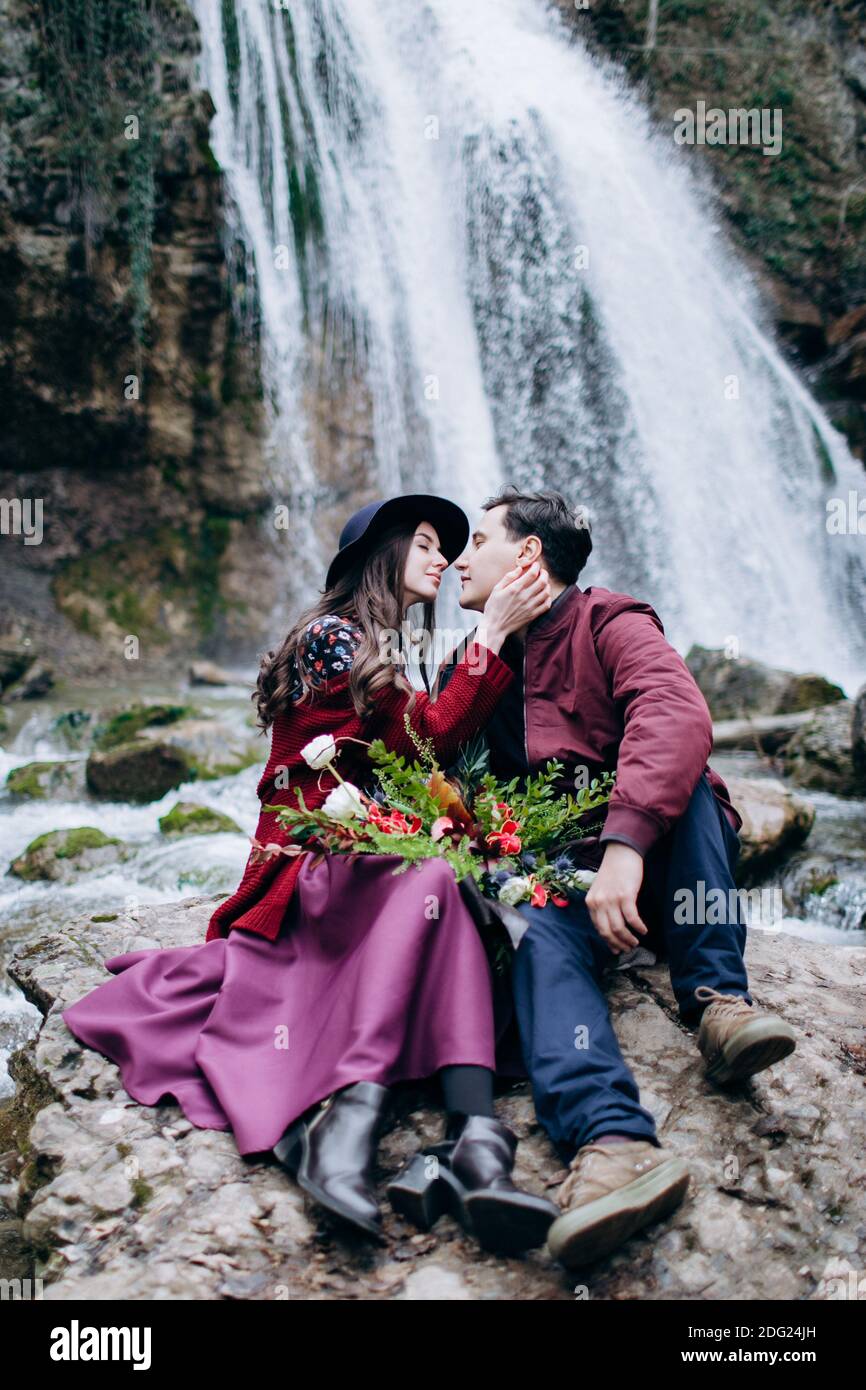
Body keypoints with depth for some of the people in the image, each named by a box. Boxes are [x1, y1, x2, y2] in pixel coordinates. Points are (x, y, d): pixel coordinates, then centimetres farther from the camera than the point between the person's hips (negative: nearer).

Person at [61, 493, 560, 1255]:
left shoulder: (380, 655, 28)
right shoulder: (334, 637, 0)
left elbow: (425, 749, 14)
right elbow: (430, 742, -8)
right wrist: (492, 635, -5)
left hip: (363, 863, 7)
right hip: (313, 867, -7)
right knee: (431, 879, -39)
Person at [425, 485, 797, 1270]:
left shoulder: (610, 625, -4)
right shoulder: (469, 666, 16)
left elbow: (678, 718, -25)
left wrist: (624, 843, -40)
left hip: (653, 870, -2)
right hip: (562, 879, 2)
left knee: (673, 768, -29)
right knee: (537, 927, -31)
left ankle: (716, 999, -32)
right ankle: (614, 1140, -54)